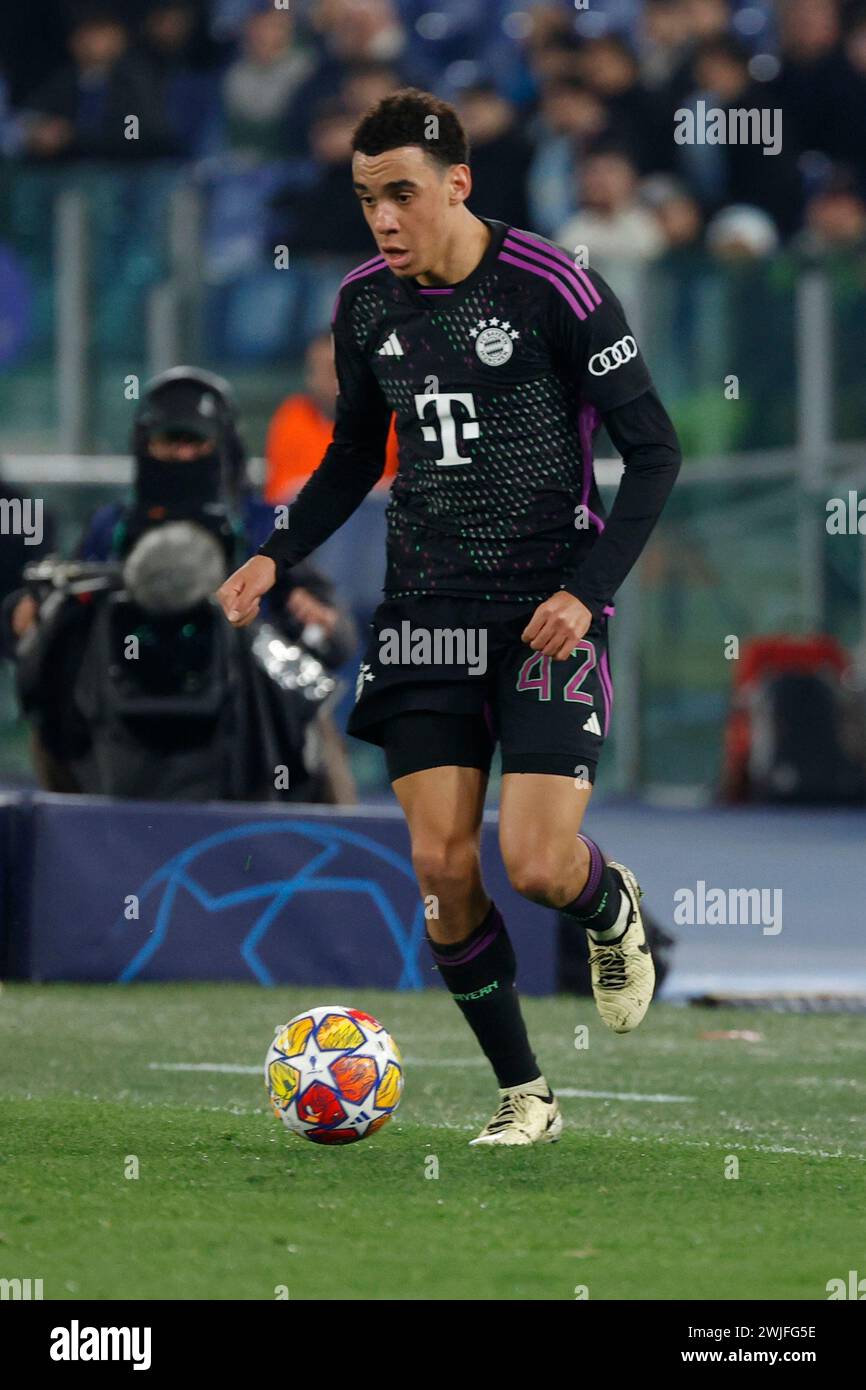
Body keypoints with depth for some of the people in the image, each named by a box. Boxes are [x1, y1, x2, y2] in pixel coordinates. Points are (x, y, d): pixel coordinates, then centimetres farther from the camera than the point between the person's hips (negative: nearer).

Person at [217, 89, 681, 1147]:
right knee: (442, 868, -4)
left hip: (548, 612, -5)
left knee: (536, 867, -14)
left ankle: (613, 912, 24)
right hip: (426, 611, 5)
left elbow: (653, 451, -6)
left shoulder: (552, 289, -12)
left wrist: (587, 590, -15)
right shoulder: (365, 303, 5)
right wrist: (275, 557, 4)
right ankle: (523, 1098, 12)